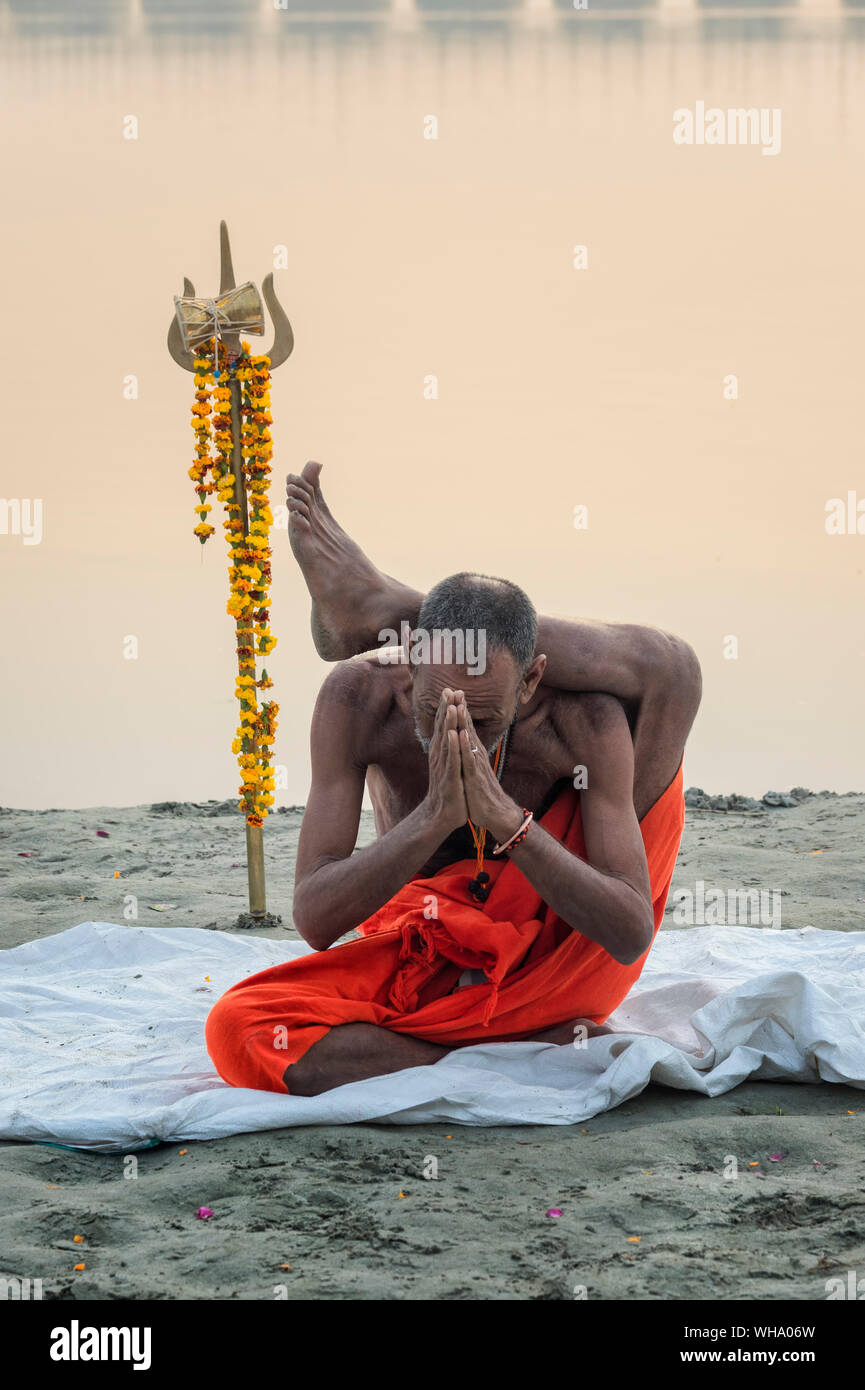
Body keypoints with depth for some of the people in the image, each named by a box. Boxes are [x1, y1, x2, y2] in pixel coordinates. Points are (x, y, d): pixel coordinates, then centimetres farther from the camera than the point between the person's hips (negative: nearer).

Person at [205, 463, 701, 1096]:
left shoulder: (584, 718, -22)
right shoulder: (359, 697, -18)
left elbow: (631, 938, -29)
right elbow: (315, 921, -23)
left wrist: (504, 816, -42)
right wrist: (433, 819, -39)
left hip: (556, 963, -1)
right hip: (432, 960, 1)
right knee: (238, 1031, -31)